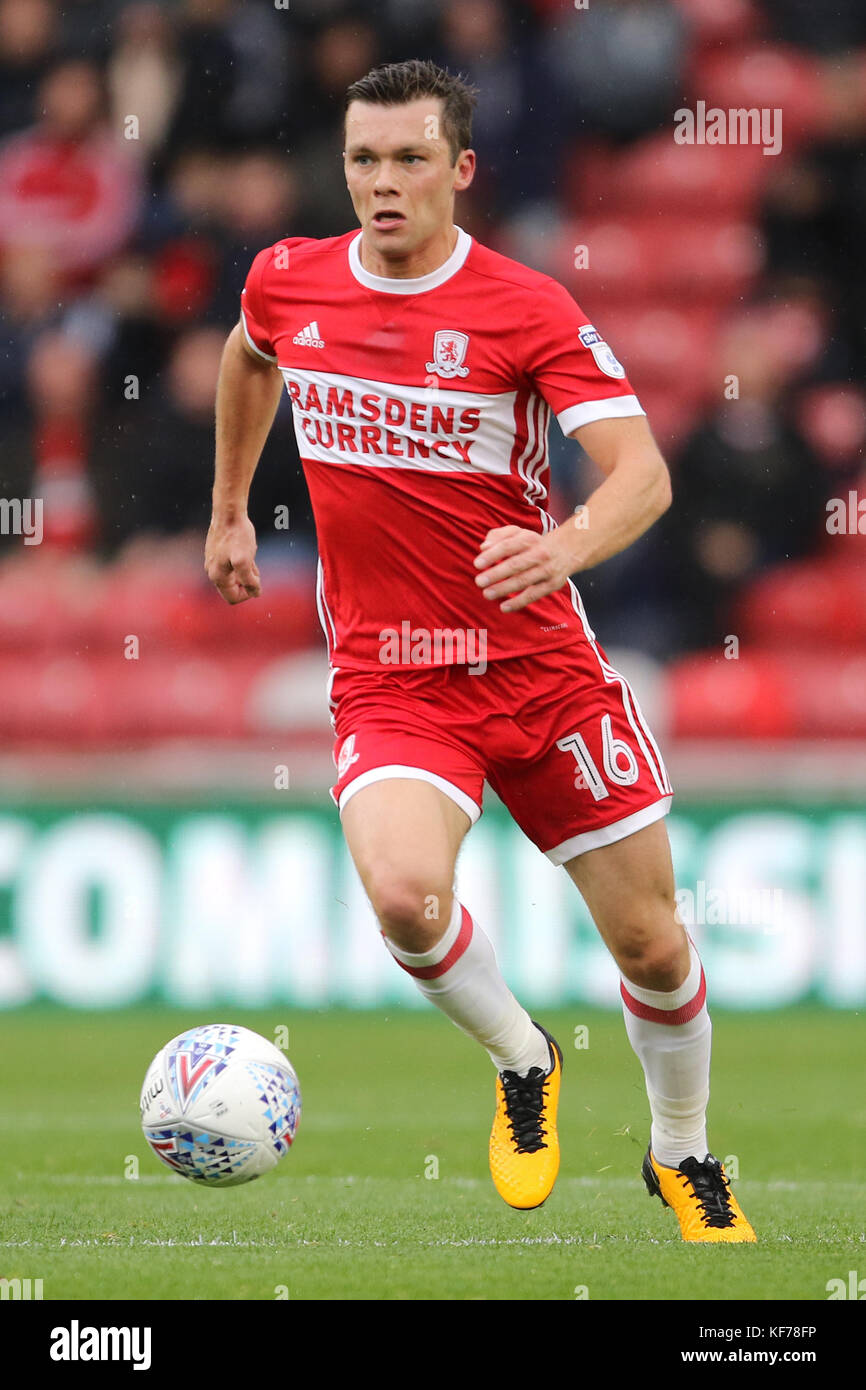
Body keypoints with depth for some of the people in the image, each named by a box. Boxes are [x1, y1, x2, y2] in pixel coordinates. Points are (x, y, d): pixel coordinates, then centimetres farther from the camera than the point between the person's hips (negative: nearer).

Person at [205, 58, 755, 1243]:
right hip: (387, 684, 1)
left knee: (650, 943, 5)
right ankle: (521, 1063, 3)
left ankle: (683, 1156, 34)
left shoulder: (528, 308, -11)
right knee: (405, 897, -28)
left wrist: (562, 547, -40)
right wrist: (228, 511, 30)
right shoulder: (288, 283, 0)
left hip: (541, 667, -1)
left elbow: (643, 474, -20)